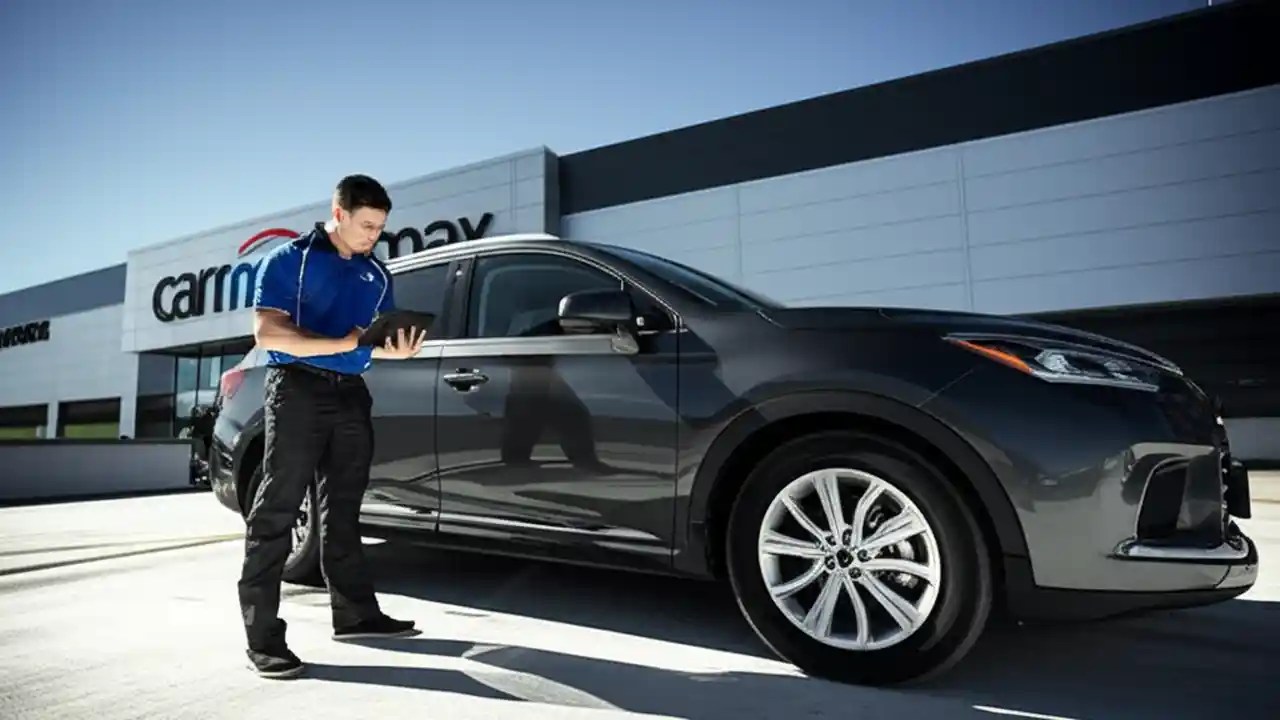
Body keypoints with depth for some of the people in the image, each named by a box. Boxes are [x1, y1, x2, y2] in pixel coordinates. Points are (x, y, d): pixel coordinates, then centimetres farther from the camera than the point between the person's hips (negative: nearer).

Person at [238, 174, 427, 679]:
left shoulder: (375, 273, 14)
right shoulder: (290, 259, -3)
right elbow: (267, 334, -12)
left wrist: (397, 351, -7)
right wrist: (342, 343, -21)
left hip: (351, 395, 6)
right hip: (298, 389, -6)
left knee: (343, 510, 12)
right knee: (277, 510, -5)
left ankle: (355, 613, 20)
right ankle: (263, 636, -1)